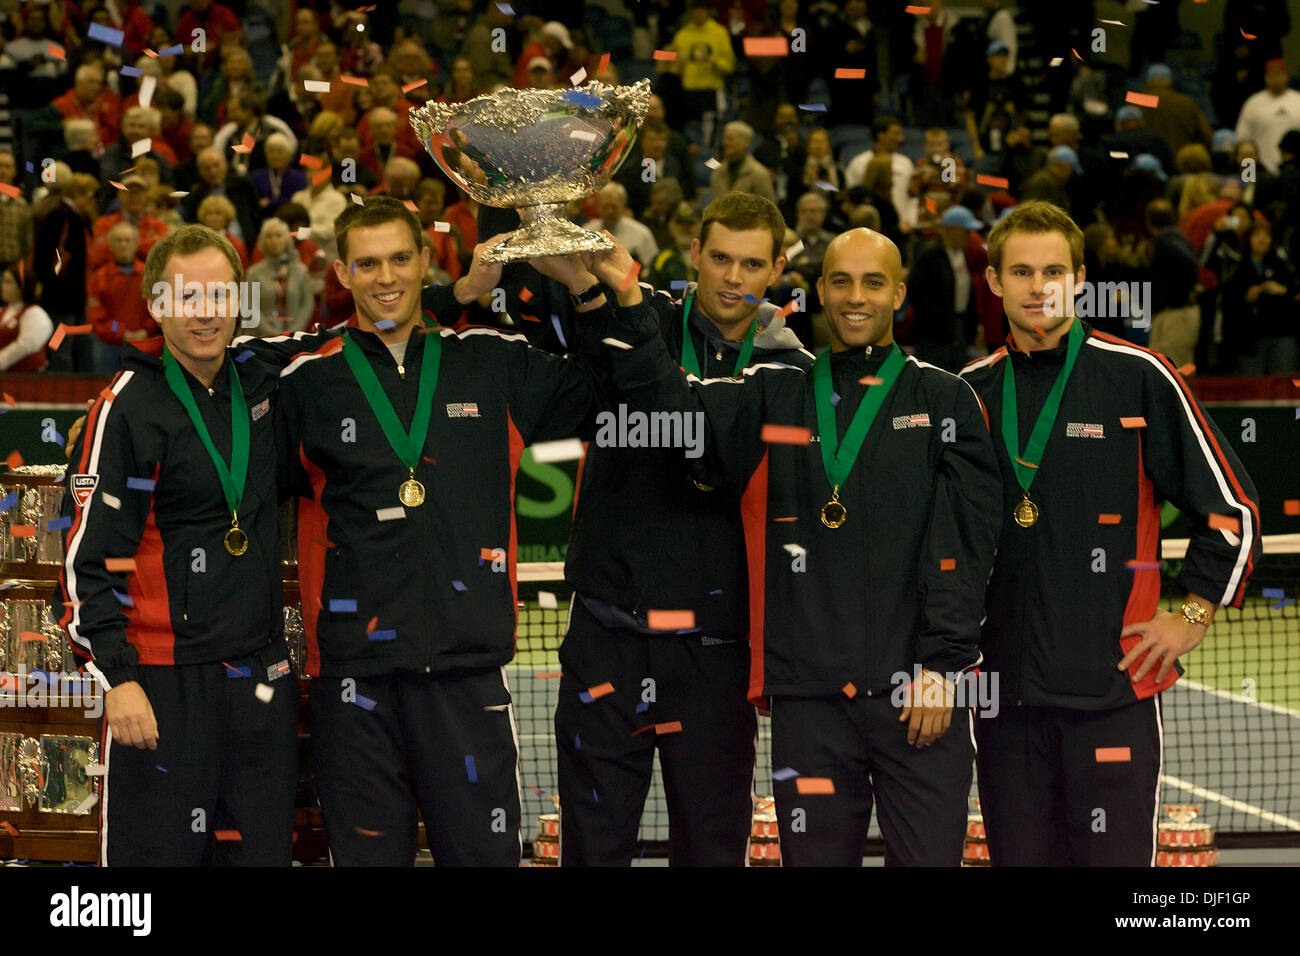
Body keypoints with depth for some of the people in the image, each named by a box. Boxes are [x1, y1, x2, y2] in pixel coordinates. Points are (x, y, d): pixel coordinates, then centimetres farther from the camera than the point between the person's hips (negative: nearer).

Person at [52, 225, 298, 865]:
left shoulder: (258, 388, 9)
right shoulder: (127, 409, -7)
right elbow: (86, 559, -9)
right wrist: (117, 678, -16)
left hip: (260, 674, 6)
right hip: (164, 680, -6)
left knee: (263, 849, 7)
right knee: (159, 853, -6)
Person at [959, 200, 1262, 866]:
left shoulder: (1139, 379, -3)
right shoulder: (970, 392, 9)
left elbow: (1232, 507, 1)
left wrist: (1192, 615, -1)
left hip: (1114, 687, -4)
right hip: (1004, 687, 4)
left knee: (1115, 855, -5)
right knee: (1018, 857, 7)